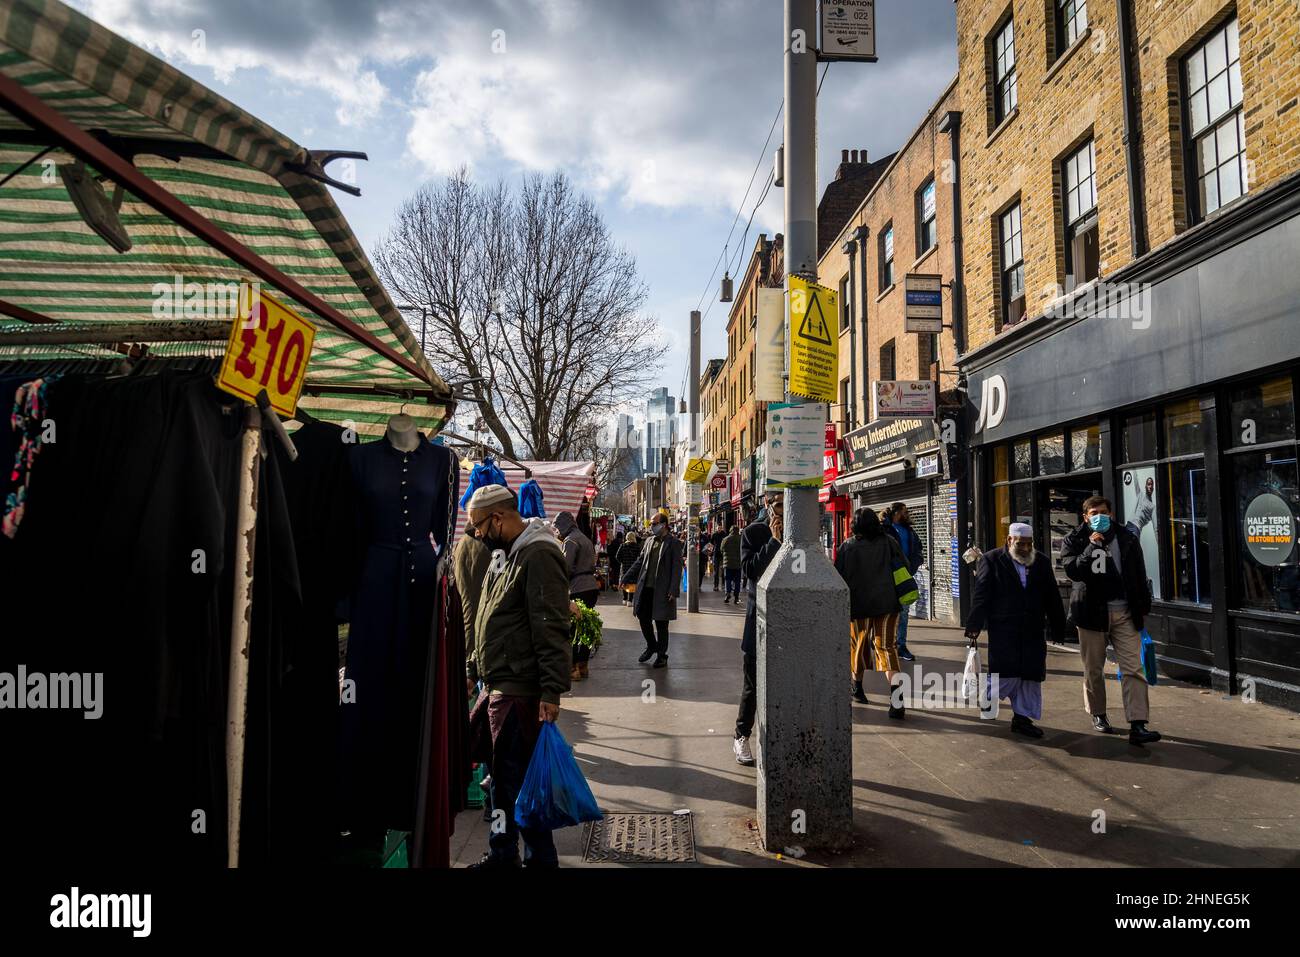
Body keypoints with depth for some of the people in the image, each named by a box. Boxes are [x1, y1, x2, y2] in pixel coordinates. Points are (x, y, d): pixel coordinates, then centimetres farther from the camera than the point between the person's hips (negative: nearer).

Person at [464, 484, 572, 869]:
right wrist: (473, 668, 20)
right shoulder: (502, 554, 15)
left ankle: (540, 858, 13)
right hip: (495, 685, 9)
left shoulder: (539, 555, -16)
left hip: (519, 690, -9)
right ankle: (502, 853, 31)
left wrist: (551, 691, -23)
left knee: (517, 778, -2)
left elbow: (551, 629, -21)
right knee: (501, 773, 17)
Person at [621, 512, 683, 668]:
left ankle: (661, 655, 17)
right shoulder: (650, 541, 11)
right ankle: (651, 646, 34)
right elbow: (640, 561, 16)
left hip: (662, 591, -6)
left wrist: (673, 591, -18)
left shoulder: (673, 543, -7)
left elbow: (677, 569, -11)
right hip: (645, 588, 6)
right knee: (643, 617, 12)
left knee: (661, 623, 3)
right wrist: (626, 578, 10)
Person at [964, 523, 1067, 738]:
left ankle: (1022, 717, 17)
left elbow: (1052, 599, 11)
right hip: (1003, 630, -4)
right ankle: (989, 694, 23)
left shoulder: (1042, 562, 9)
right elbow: (980, 596, -7)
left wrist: (1058, 629, 8)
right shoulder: (992, 560, -2)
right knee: (1006, 674, -6)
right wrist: (974, 626, -14)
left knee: (1031, 676, 5)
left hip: (1033, 632, 4)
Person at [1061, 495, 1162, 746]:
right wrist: (1092, 545, -20)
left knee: (1133, 668, -6)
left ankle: (1138, 725, -8)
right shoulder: (1074, 541, 0)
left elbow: (1140, 575, 11)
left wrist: (1143, 608, 9)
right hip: (1091, 611, -1)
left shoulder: (1127, 539, 7)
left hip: (1124, 612, 1)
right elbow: (1072, 570, -16)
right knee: (1094, 669, 10)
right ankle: (1098, 714, 29)